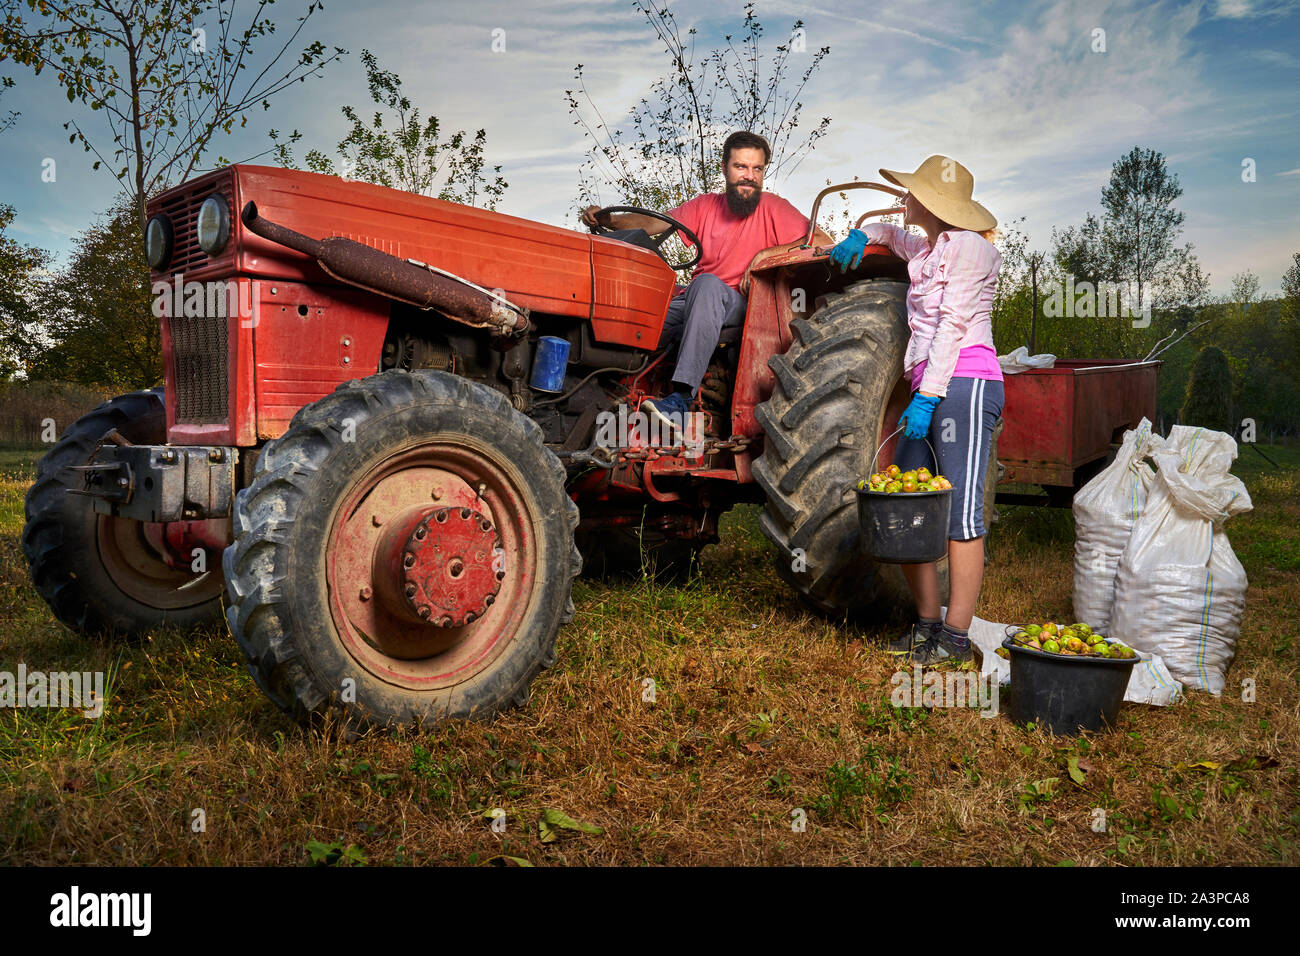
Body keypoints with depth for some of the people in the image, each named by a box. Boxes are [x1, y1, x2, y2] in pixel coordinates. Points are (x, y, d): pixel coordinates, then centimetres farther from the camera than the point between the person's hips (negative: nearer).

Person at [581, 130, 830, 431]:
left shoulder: (771, 207, 3)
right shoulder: (706, 205, 15)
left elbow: (823, 242, -6)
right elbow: (653, 224, 9)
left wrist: (766, 253, -16)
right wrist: (608, 219, -8)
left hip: (739, 305, -4)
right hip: (691, 301, 4)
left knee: (708, 284, -37)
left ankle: (680, 398, -47)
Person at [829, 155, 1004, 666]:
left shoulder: (968, 246, -2)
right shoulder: (924, 250, 23)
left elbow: (953, 326, -11)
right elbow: (893, 233, 47)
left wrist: (927, 395, -17)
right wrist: (862, 234, 25)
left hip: (965, 384, -9)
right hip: (929, 389, 9)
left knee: (960, 514, -9)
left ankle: (956, 637, -6)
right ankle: (927, 622, 13)